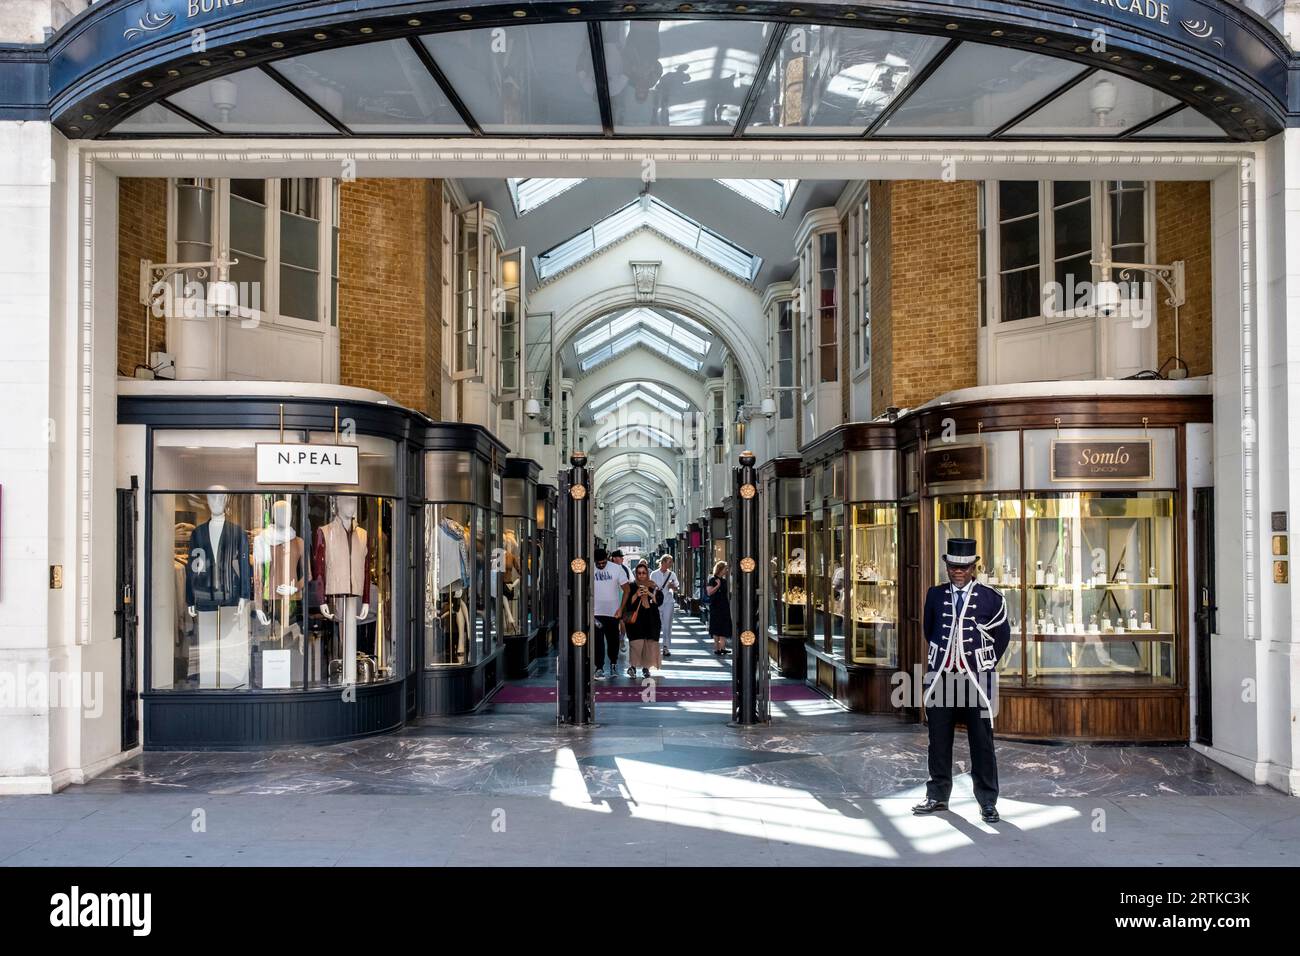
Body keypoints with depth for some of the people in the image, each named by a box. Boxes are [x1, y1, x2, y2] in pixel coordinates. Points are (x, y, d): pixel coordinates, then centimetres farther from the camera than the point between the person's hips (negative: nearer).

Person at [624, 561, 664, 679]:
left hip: (651, 620, 2)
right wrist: (636, 595, -17)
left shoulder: (653, 586, 9)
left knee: (650, 644, -2)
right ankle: (632, 666, -1)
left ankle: (646, 667, 10)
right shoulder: (632, 586, 4)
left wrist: (650, 594, -15)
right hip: (636, 619, -2)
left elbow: (659, 600, -1)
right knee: (636, 643, -13)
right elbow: (628, 603, -3)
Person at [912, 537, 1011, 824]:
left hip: (977, 680, -2)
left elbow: (1002, 636, 9)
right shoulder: (935, 595, 6)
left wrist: (985, 666, 11)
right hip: (940, 678, 3)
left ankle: (987, 803, 9)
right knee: (939, 742, 9)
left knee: (982, 744, 1)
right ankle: (938, 796, 21)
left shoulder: (991, 598, -1)